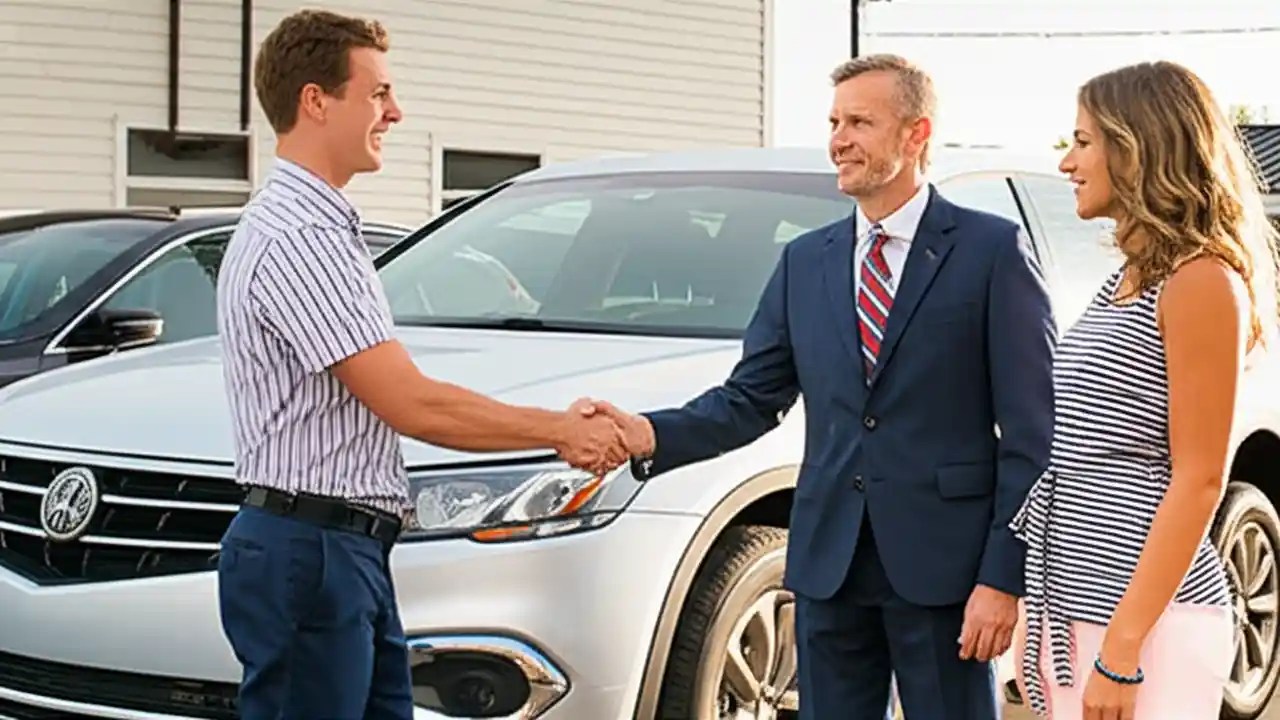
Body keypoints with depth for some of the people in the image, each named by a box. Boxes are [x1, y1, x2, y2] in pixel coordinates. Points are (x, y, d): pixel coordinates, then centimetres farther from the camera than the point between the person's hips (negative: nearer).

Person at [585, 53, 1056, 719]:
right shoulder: (805, 262, 12)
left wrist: (1003, 577, -12)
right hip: (828, 564, 5)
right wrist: (649, 434, -10)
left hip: (943, 564, -4)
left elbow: (1031, 430, -6)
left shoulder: (992, 250, -4)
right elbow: (750, 399, 9)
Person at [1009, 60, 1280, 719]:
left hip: (1145, 614, -8)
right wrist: (1041, 617, 16)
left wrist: (1123, 646, -20)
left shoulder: (1198, 280, -13)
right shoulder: (1125, 280, 13)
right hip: (1071, 604, 8)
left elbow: (1198, 480, -16)